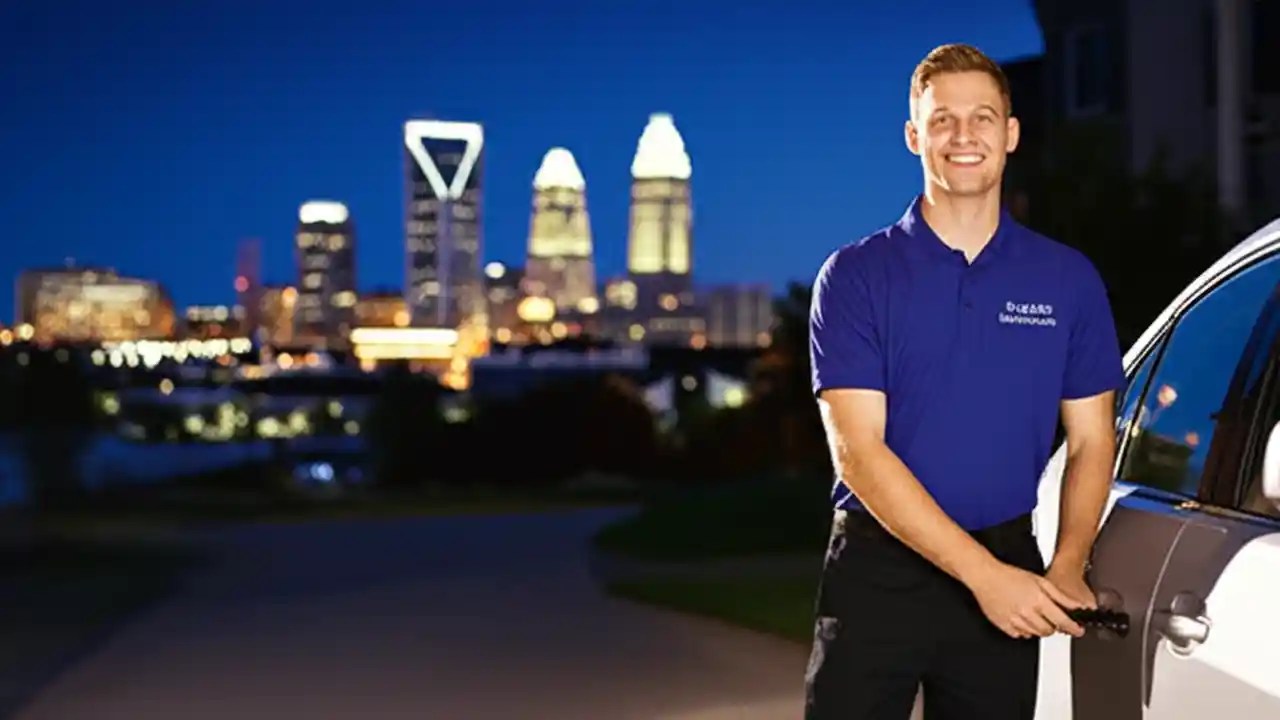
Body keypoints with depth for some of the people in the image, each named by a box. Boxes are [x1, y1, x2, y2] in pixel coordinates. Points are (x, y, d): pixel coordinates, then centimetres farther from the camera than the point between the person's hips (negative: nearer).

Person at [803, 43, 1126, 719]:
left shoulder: (1070, 280, 5)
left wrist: (1067, 567, -10)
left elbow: (1091, 441, 8)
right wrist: (984, 573, -17)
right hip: (878, 571, -2)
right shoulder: (855, 275, -4)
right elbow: (858, 452, -11)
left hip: (1011, 572, 2)